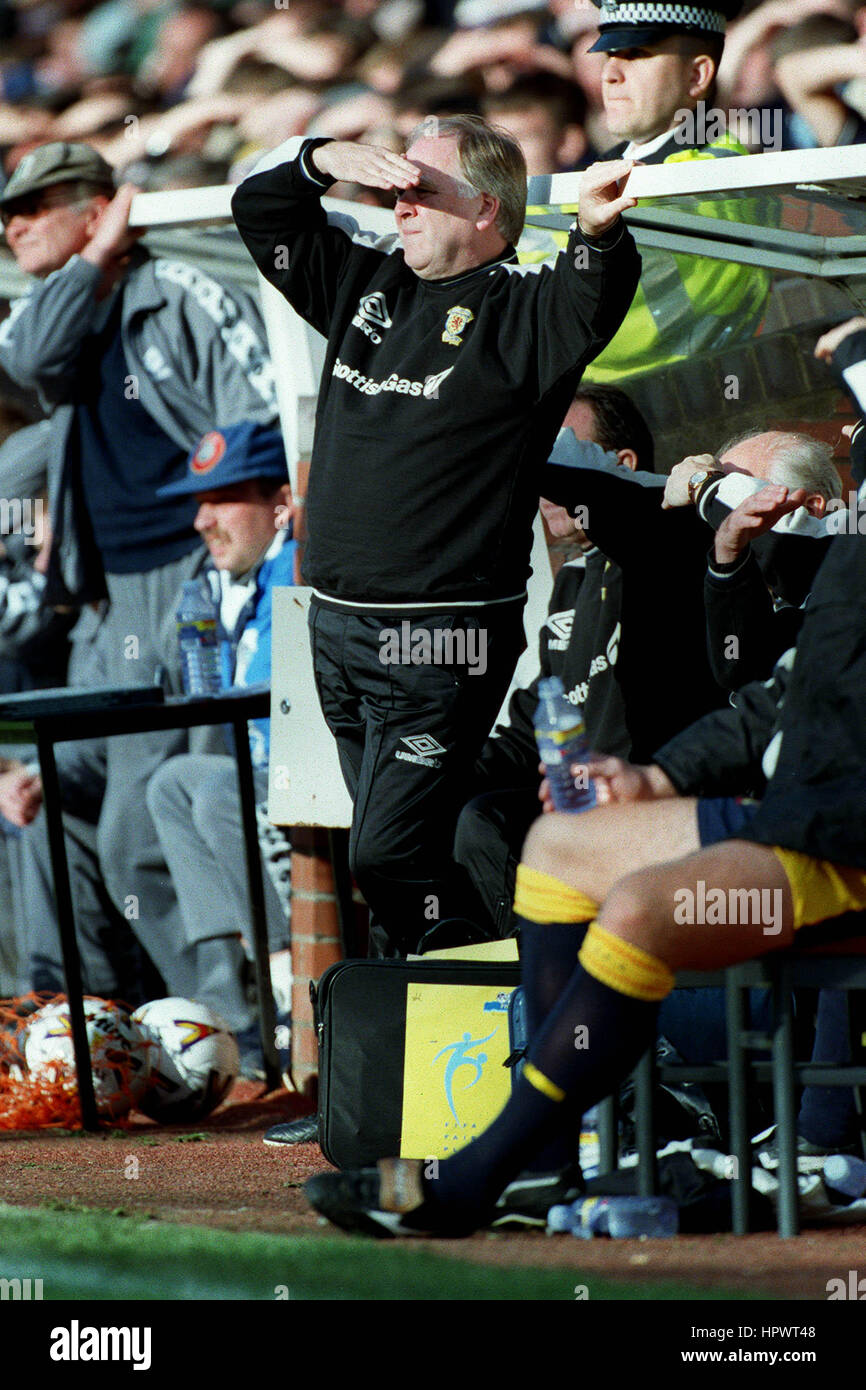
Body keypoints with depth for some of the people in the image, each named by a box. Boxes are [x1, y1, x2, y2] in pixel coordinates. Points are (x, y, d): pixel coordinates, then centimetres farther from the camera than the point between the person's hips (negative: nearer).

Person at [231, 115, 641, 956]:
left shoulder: (518, 310, -8)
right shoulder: (369, 279, 13)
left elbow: (591, 301, -30)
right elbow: (259, 211, 21)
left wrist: (596, 232, -52)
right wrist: (327, 159, 1)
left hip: (442, 637, -8)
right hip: (337, 624, 8)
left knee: (388, 859, -14)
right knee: (391, 852, 14)